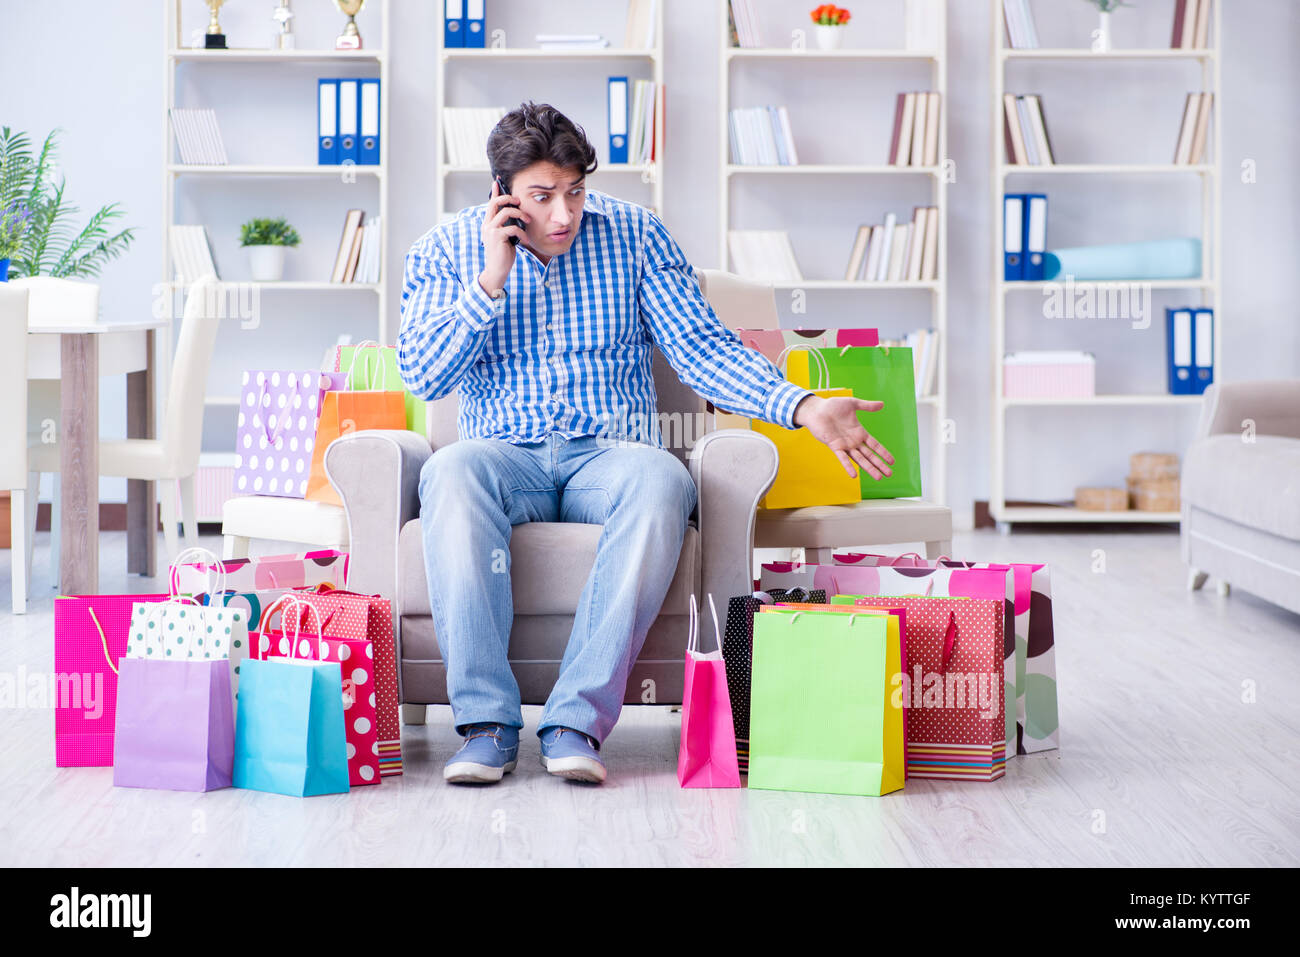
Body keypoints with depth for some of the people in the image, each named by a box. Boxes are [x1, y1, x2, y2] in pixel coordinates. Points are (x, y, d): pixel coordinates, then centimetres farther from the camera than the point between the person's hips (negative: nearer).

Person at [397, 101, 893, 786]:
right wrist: (491, 281, -12)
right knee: (451, 472, -36)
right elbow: (421, 376, -3)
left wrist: (803, 407, -10)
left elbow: (700, 347, 3)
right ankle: (485, 722, -34)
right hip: (507, 455, 0)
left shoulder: (634, 234, 8)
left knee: (661, 481, -36)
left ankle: (577, 719, -35)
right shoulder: (447, 251, 7)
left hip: (609, 453, 0)